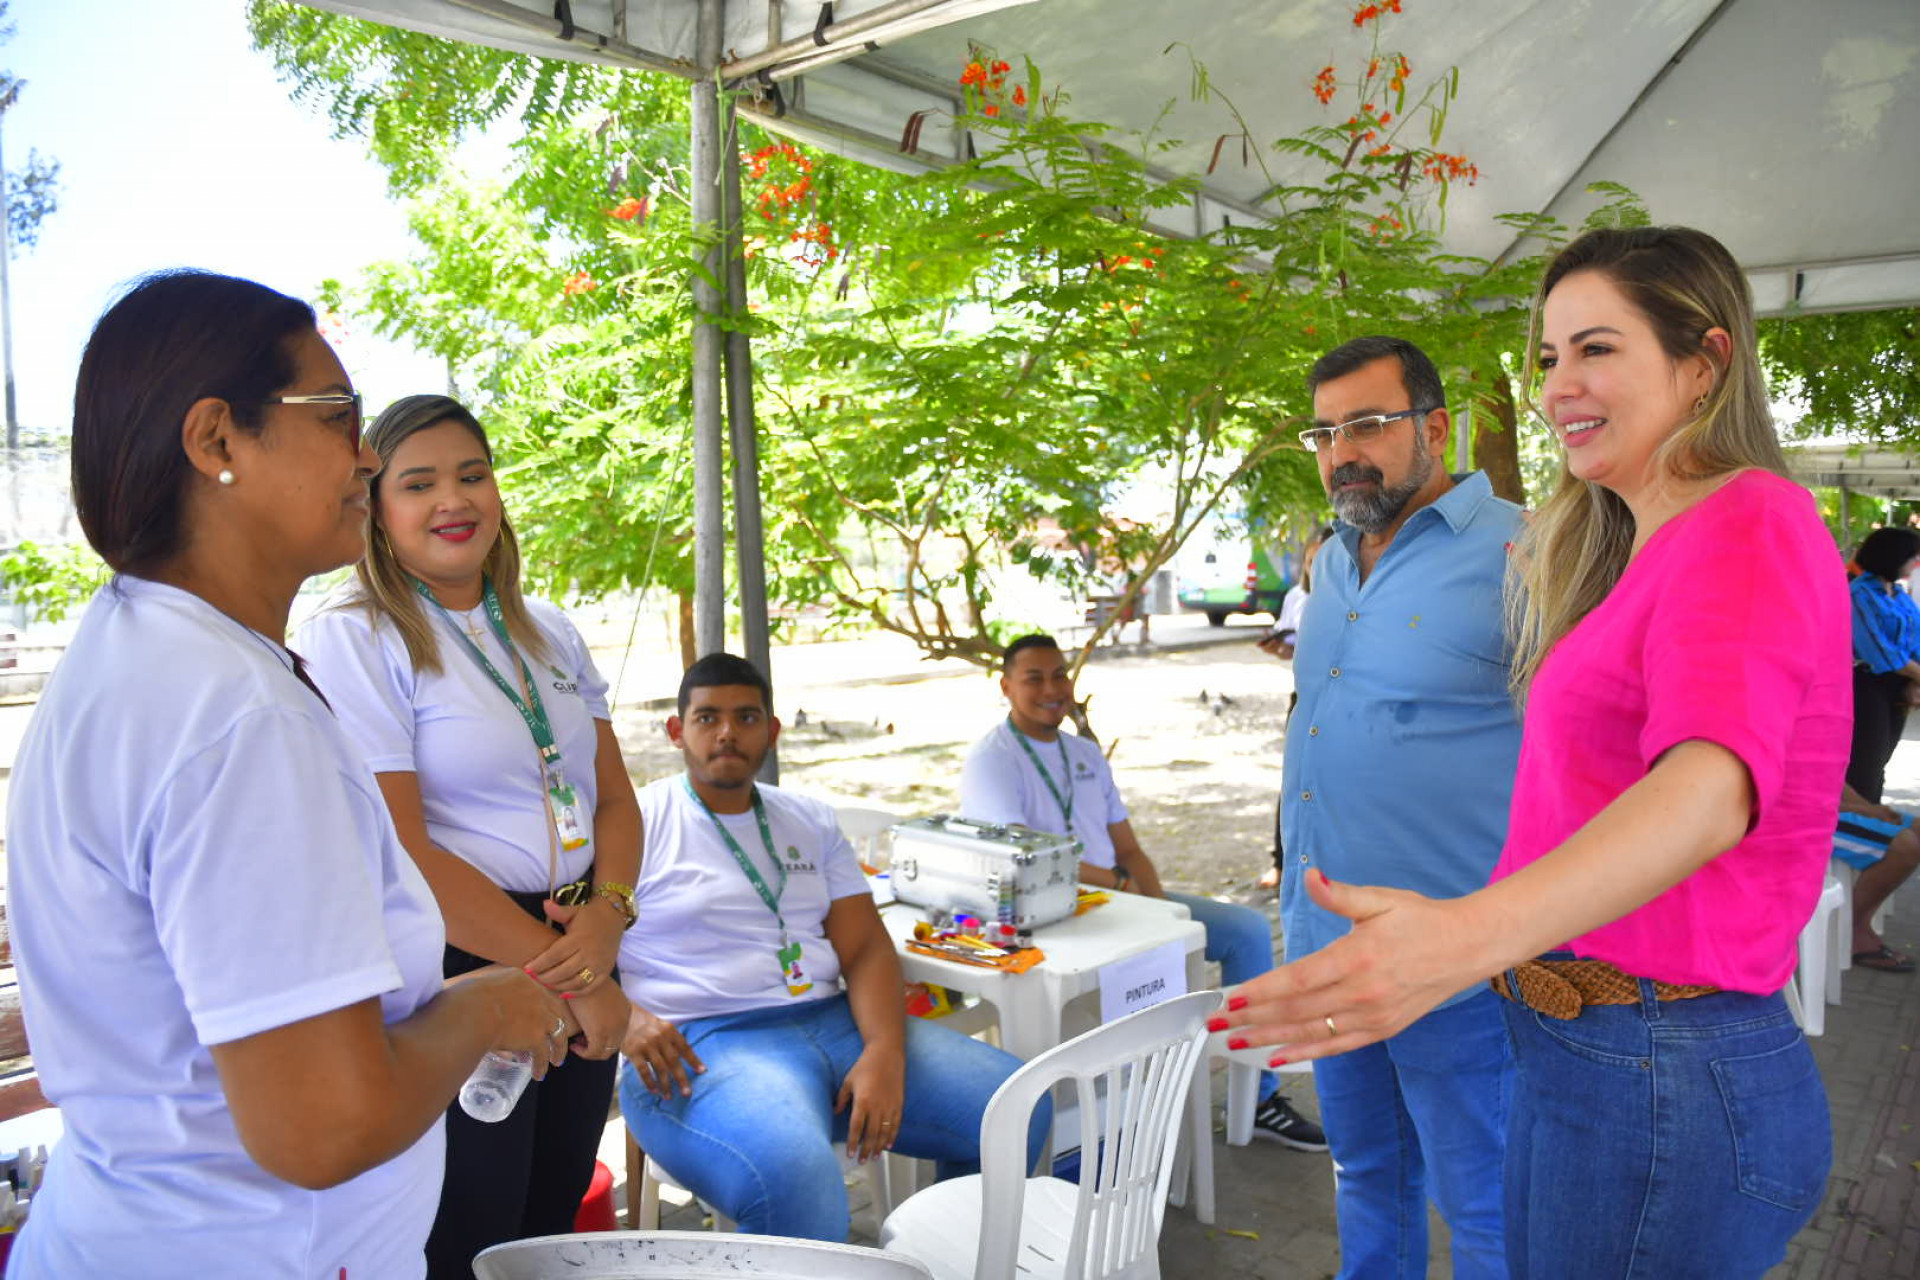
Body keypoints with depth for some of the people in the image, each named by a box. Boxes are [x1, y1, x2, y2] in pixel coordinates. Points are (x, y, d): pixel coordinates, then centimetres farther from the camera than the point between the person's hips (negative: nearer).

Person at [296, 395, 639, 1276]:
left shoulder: (547, 634, 12)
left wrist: (606, 919, -9)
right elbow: (399, 853, -16)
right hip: (450, 982, -6)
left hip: (578, 965, 6)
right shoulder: (352, 639, -10)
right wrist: (564, 975, -14)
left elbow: (614, 798, 11)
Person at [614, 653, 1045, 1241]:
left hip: (834, 1020, 6)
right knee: (796, 1178, -38)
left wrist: (884, 1054, -9)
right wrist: (624, 1018, -23)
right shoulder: (638, 821, 4)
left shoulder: (810, 821, 17)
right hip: (703, 1042, -5)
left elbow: (866, 949, 9)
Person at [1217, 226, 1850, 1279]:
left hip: (1659, 1079, -9)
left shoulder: (1752, 524, -15)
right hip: (1577, 1056, 9)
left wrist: (1474, 931, -50)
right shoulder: (1637, 550, 15)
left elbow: (1716, 780, -35)